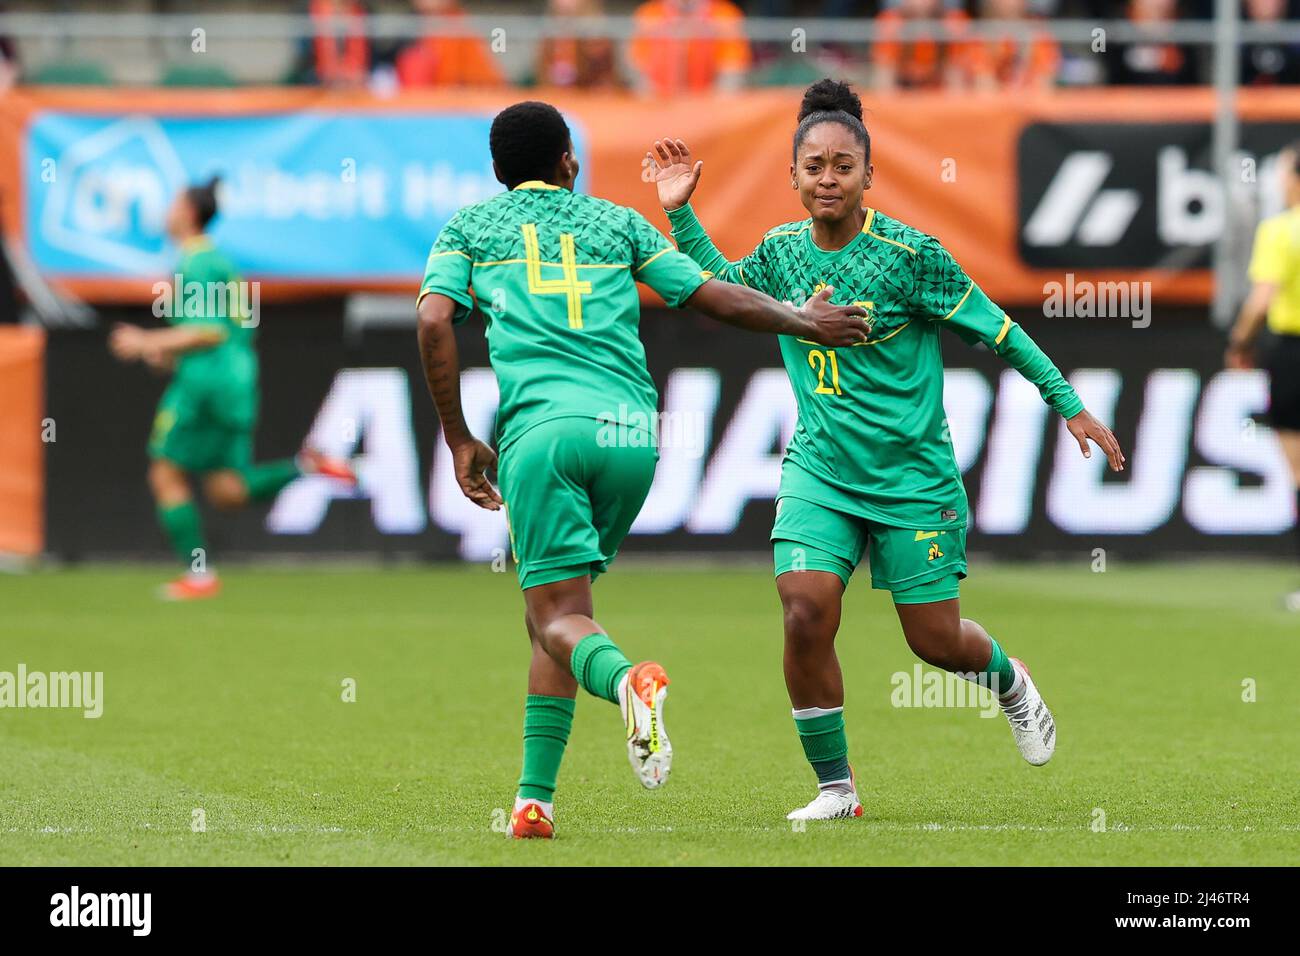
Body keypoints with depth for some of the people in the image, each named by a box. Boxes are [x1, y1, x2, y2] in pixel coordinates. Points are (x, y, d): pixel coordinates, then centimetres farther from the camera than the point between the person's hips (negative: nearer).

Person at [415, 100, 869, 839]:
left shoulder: (469, 226, 18)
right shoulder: (617, 222, 22)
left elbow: (435, 320, 2)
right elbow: (722, 300, 19)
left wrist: (459, 439, 8)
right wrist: (806, 322, 35)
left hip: (542, 427, -3)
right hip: (631, 429, 3)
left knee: (558, 613, -7)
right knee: (552, 607, 15)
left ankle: (625, 679, -43)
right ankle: (535, 798, 8)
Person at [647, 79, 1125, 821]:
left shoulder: (910, 253, -13)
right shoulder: (782, 251, 1)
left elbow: (995, 329, -4)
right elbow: (720, 284, 23)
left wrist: (1070, 404, -2)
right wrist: (681, 213, 10)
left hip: (912, 474, -3)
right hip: (820, 471, 3)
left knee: (936, 639, 2)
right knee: (806, 612, -17)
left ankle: (1009, 682, 40)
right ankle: (836, 788, -3)